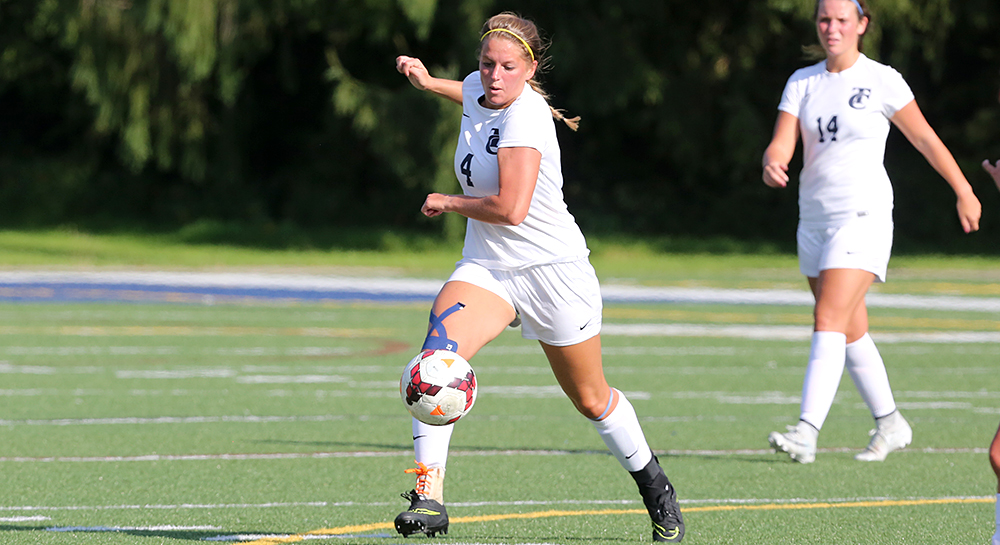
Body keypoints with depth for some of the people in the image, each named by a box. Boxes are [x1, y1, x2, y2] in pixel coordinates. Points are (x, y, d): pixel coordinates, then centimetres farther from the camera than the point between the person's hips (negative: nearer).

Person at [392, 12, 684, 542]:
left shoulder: (525, 118, -23)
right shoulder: (478, 88, 0)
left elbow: (511, 208, -32)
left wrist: (447, 202, -17)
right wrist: (428, 81, 22)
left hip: (552, 268, -6)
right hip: (485, 268, 6)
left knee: (591, 401, 10)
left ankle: (654, 487, 36)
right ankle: (428, 498, -26)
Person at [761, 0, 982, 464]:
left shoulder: (882, 81, -5)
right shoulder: (802, 82, 8)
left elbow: (924, 138, 4)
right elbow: (781, 144, 0)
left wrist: (964, 192, 10)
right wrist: (772, 165, -24)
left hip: (863, 216, -6)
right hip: (814, 218, 6)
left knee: (828, 320, -18)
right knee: (850, 331, 13)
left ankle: (805, 434, -26)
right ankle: (890, 424, 29)